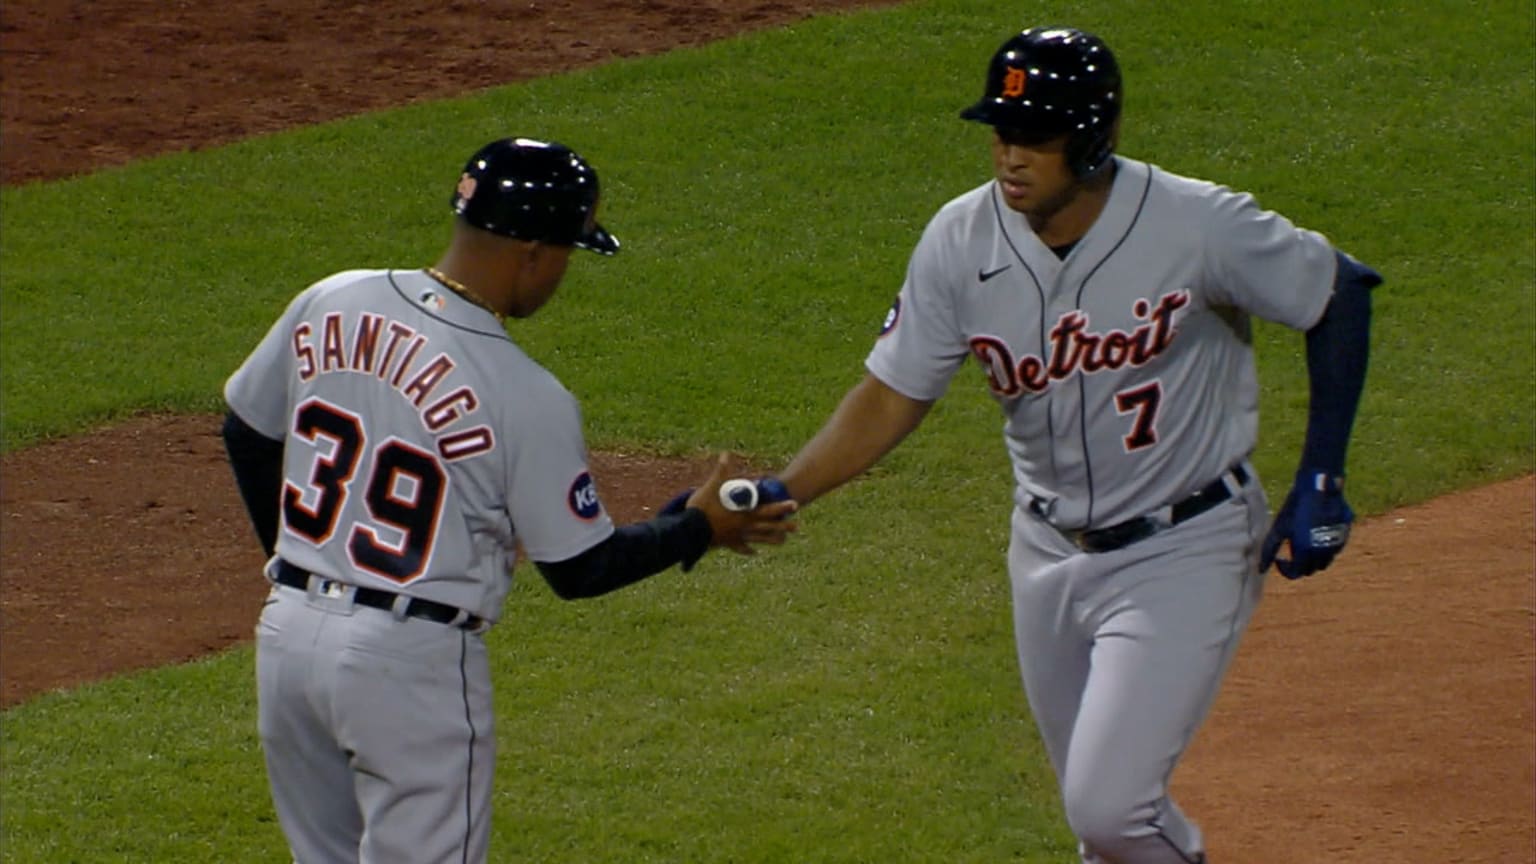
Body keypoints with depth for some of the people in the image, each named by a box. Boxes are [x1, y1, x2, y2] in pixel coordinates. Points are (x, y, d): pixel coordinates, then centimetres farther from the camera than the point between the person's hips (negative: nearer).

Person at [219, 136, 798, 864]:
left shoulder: (327, 305, -1)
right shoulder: (528, 397, -16)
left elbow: (246, 435, 13)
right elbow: (579, 569, -7)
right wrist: (700, 528, 9)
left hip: (287, 633, 6)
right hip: (411, 664, -6)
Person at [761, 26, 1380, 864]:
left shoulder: (1196, 225, -22)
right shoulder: (960, 241, -11)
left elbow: (1341, 293, -8)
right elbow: (889, 396, -5)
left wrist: (1320, 479, -10)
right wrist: (778, 496, -20)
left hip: (1185, 551, -5)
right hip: (1051, 552, 5)